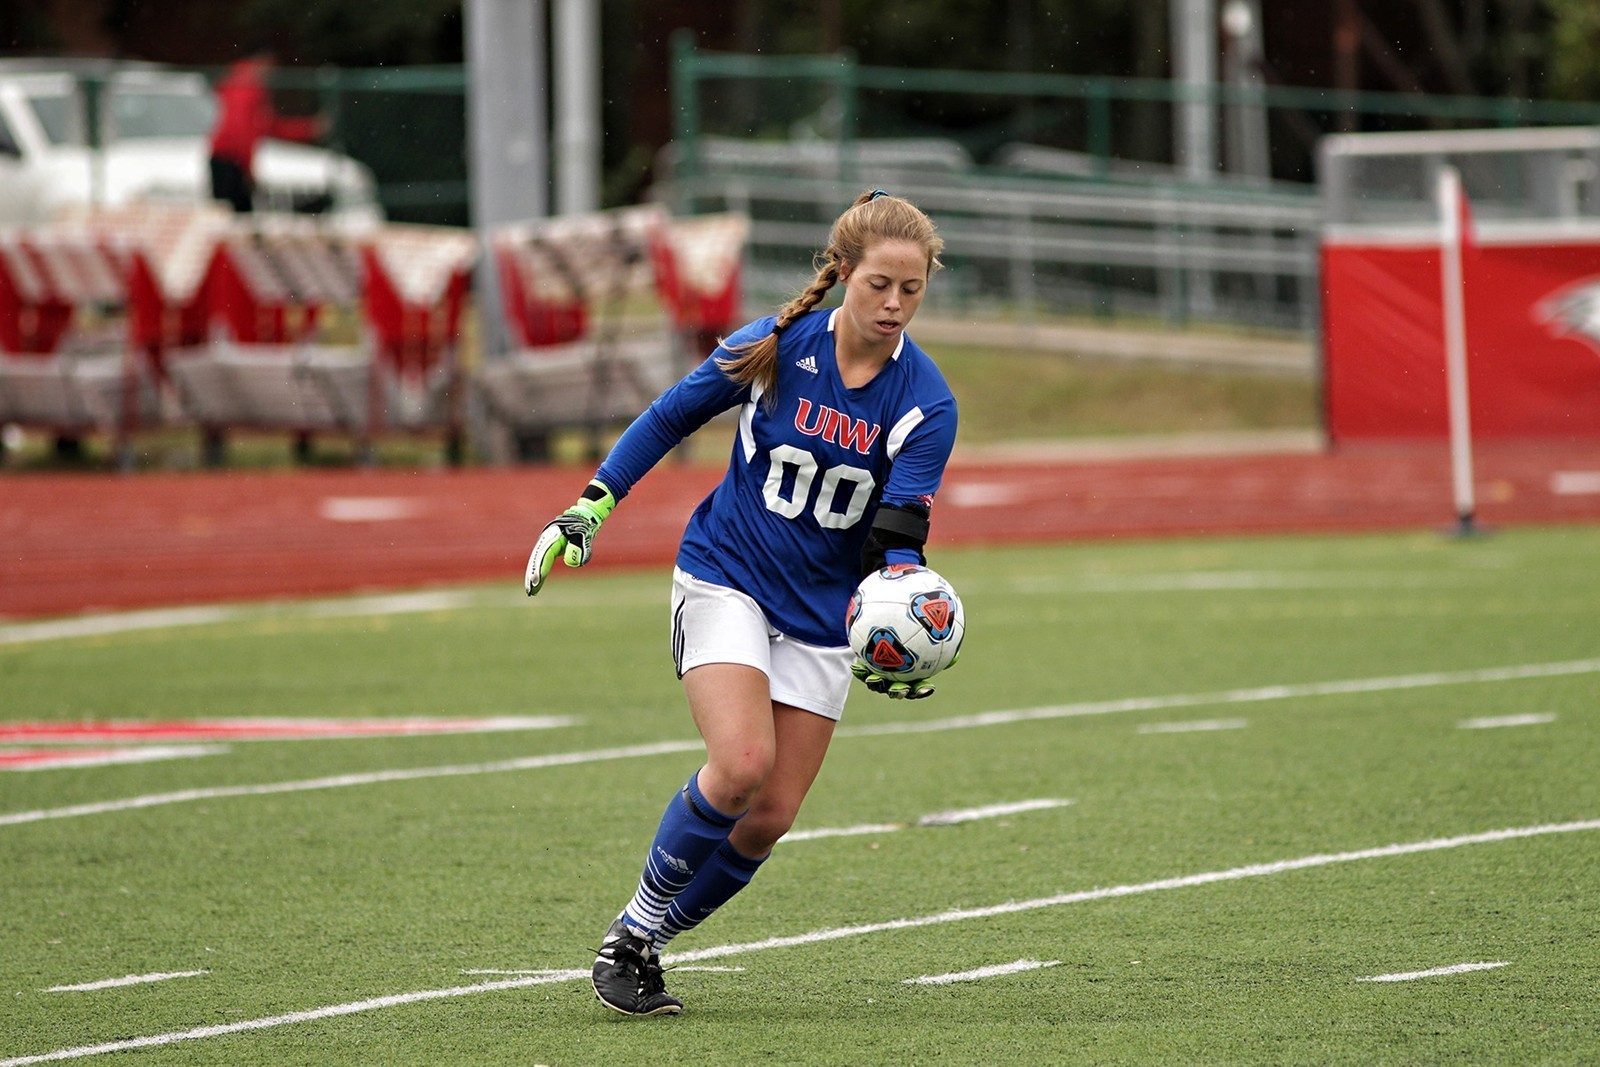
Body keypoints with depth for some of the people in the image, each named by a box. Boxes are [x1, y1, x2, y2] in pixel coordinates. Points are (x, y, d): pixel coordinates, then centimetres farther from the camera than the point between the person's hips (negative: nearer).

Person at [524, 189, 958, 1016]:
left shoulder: (925, 403, -12)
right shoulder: (777, 345, -13)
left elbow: (896, 537, -18)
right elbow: (670, 418, 2)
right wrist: (589, 509, 0)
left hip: (824, 611, 2)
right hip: (726, 577, -2)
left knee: (770, 816, -3)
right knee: (741, 766, -24)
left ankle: (646, 944, 16)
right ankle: (633, 929, -5)